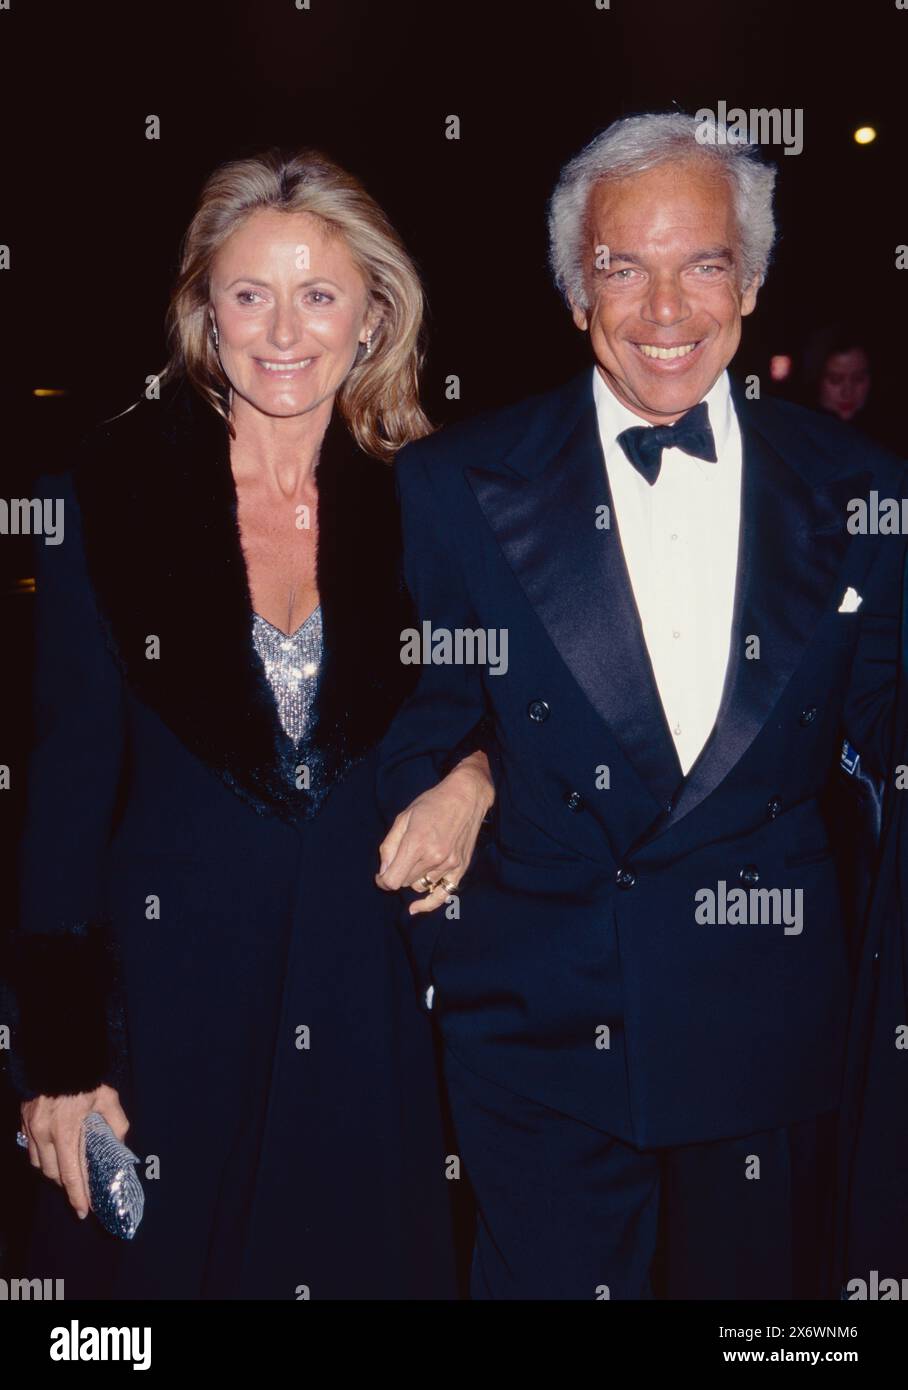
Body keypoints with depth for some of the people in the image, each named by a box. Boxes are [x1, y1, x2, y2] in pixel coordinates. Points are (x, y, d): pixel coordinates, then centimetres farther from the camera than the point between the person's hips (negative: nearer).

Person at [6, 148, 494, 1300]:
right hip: (168, 992, -1)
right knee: (164, 1262, 13)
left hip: (372, 989, 2)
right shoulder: (109, 494, -5)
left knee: (364, 1262, 15)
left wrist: (477, 776, -13)